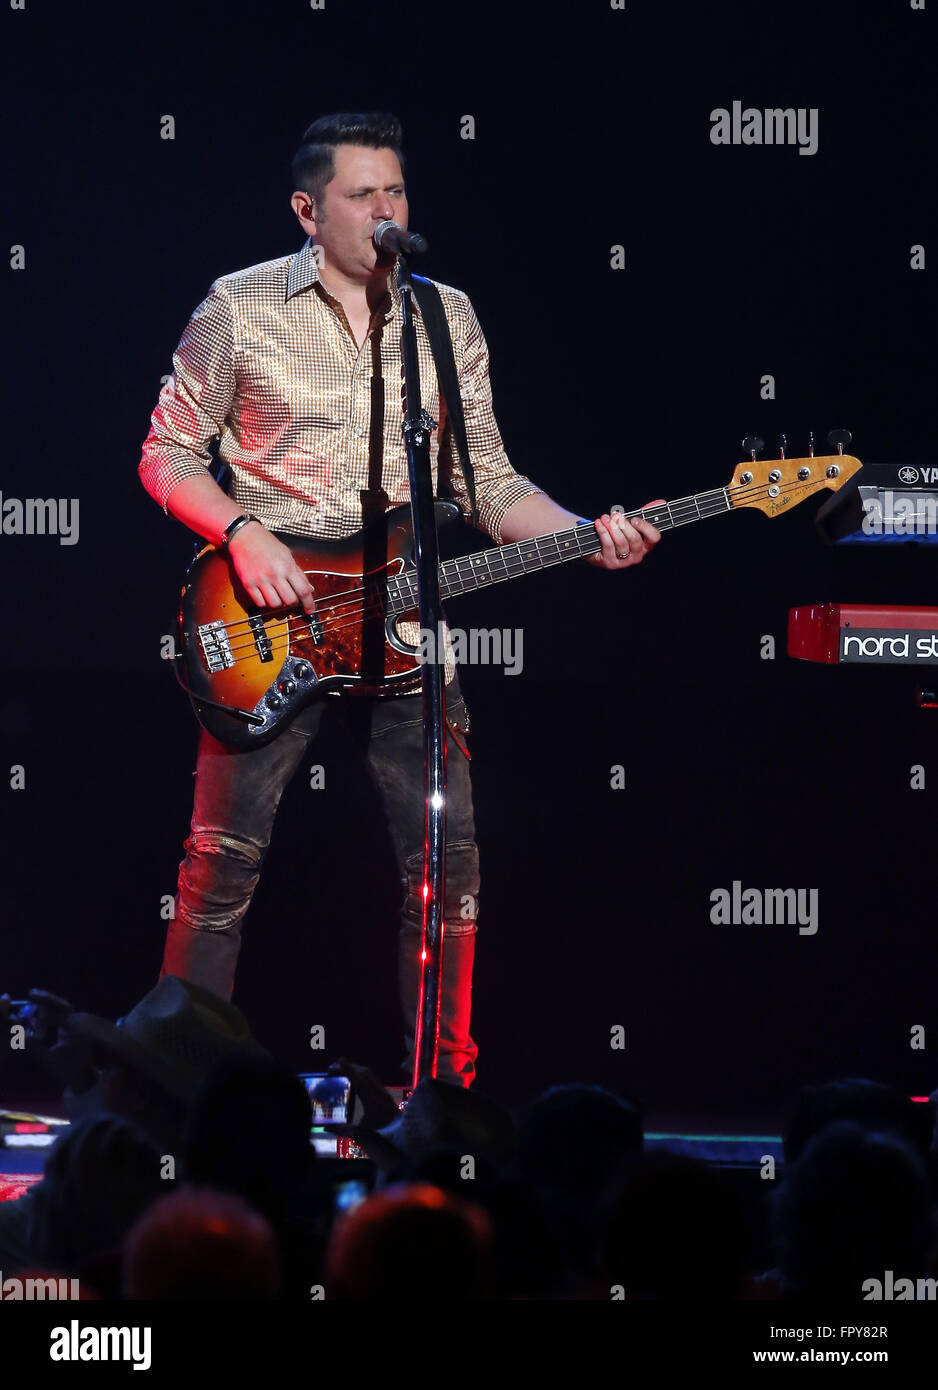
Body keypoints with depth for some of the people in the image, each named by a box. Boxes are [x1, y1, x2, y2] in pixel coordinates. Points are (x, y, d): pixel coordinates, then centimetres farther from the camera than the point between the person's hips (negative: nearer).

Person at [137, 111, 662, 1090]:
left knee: (448, 865, -1)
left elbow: (485, 482, 11)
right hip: (270, 636, -3)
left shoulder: (448, 319, 9)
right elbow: (167, 454, 3)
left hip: (402, 634, 3)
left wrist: (588, 536, -6)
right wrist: (243, 535, -14)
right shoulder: (241, 308, -1)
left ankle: (444, 1085, 10)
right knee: (223, 863, -4)